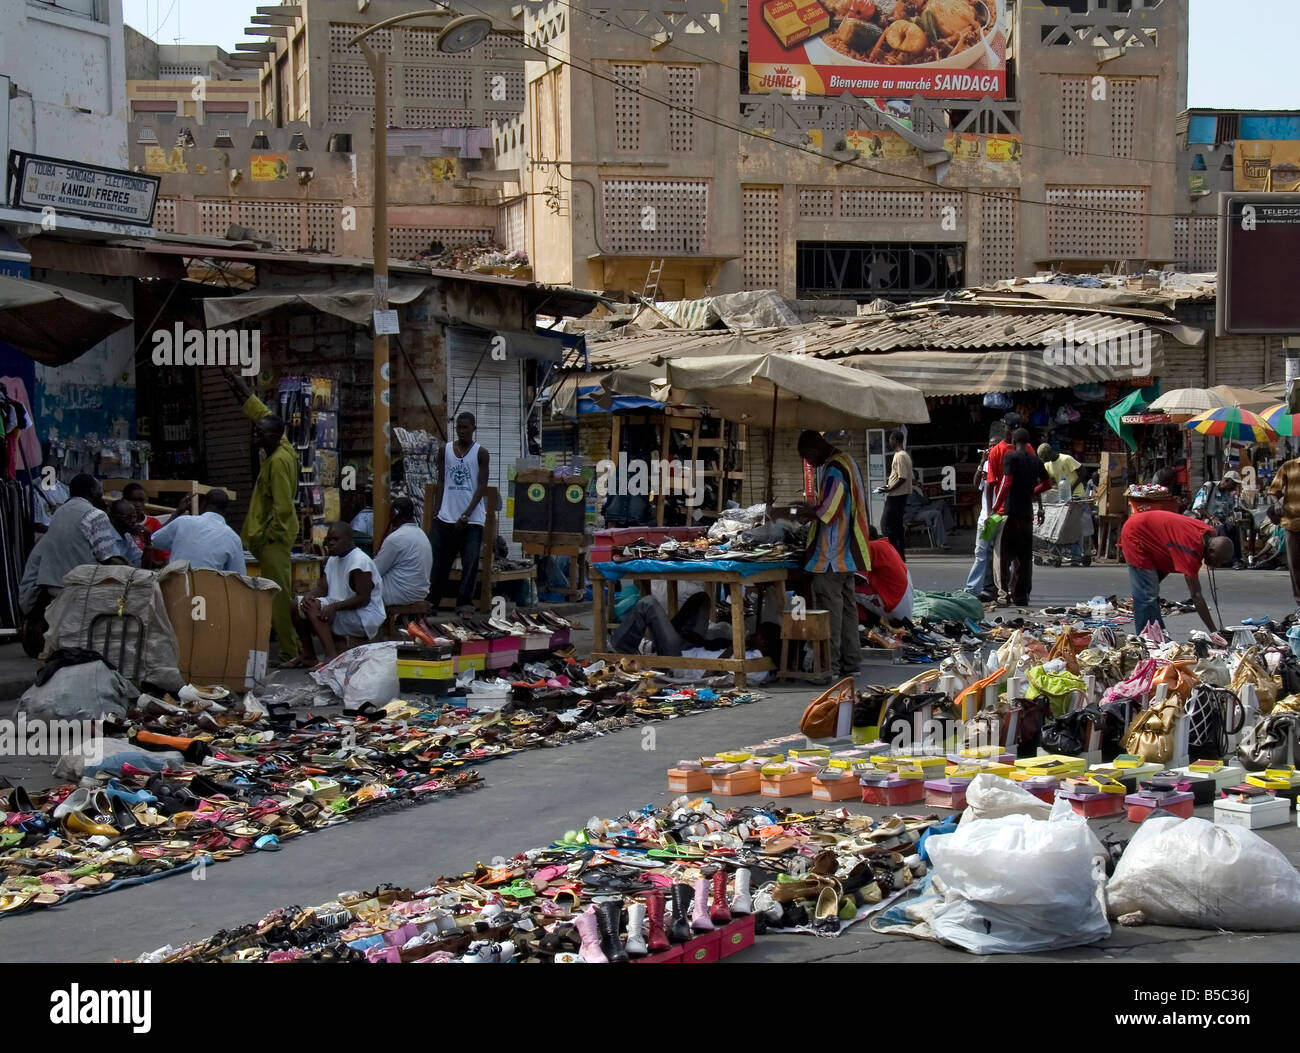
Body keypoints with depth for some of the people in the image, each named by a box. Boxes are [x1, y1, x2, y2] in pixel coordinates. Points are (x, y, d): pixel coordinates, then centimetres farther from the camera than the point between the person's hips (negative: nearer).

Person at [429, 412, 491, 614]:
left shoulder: (481, 453, 0)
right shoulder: (445, 449, 10)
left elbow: (482, 485, -4)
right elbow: (441, 481, 13)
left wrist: (466, 515, -11)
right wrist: (437, 510, 4)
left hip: (472, 519, -3)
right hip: (446, 516, 3)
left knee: (470, 562, -3)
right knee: (438, 561, 2)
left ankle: (464, 603, 3)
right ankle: (431, 600, 9)